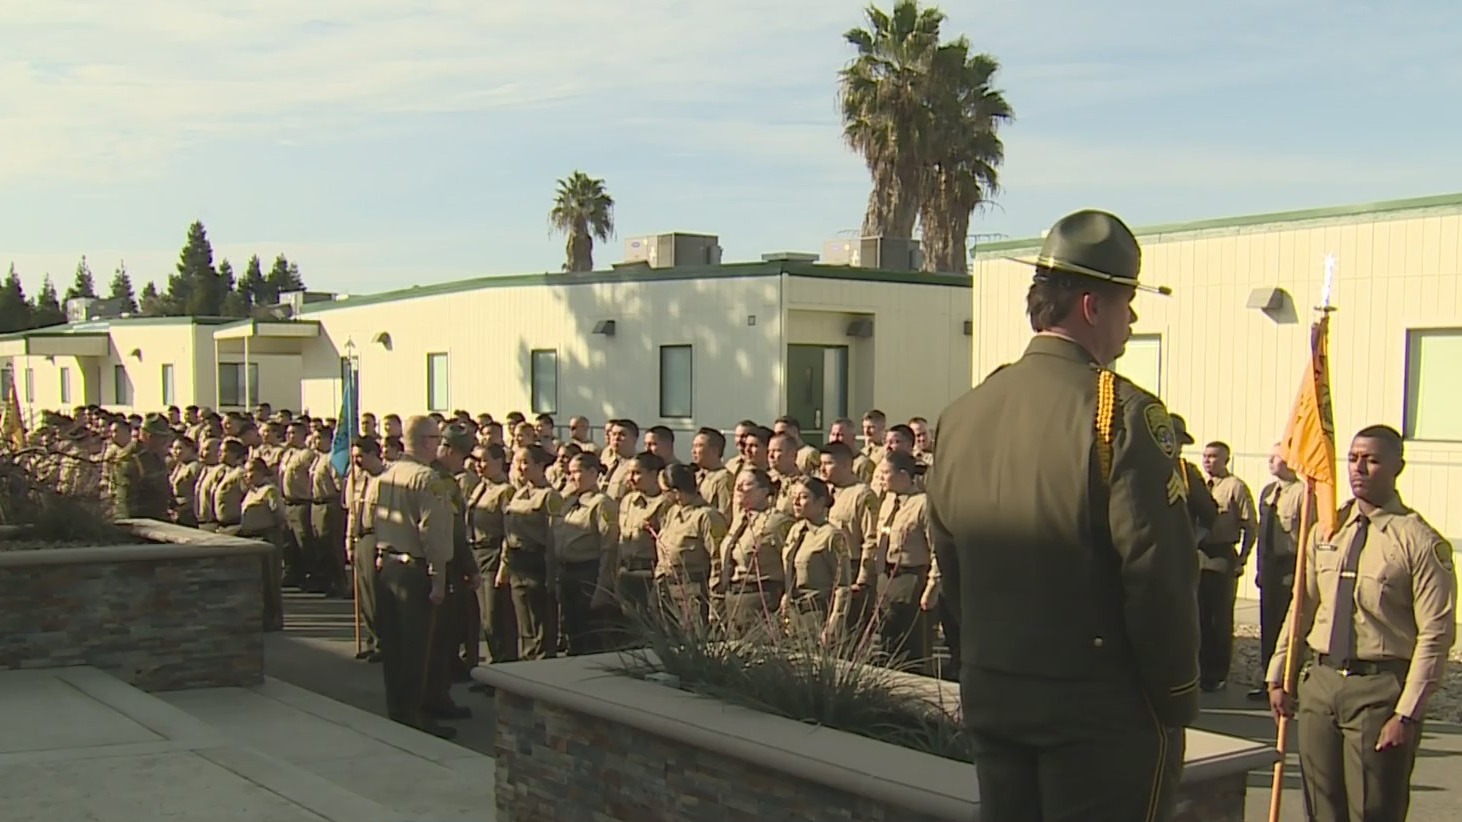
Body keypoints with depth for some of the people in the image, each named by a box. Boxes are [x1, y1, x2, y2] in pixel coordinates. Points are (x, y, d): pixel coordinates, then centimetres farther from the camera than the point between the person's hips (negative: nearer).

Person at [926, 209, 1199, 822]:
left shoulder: (961, 415, 5)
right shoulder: (1122, 411, -16)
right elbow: (1161, 573, -18)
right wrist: (1176, 701, -6)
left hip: (989, 698, 6)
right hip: (1102, 709, -6)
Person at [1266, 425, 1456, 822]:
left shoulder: (1420, 541, -9)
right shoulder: (1325, 531, 10)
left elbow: (1435, 635, -11)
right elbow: (1301, 608, 15)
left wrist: (1408, 714, -15)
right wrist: (1278, 674, 12)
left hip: (1380, 688, -5)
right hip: (1321, 681, 6)